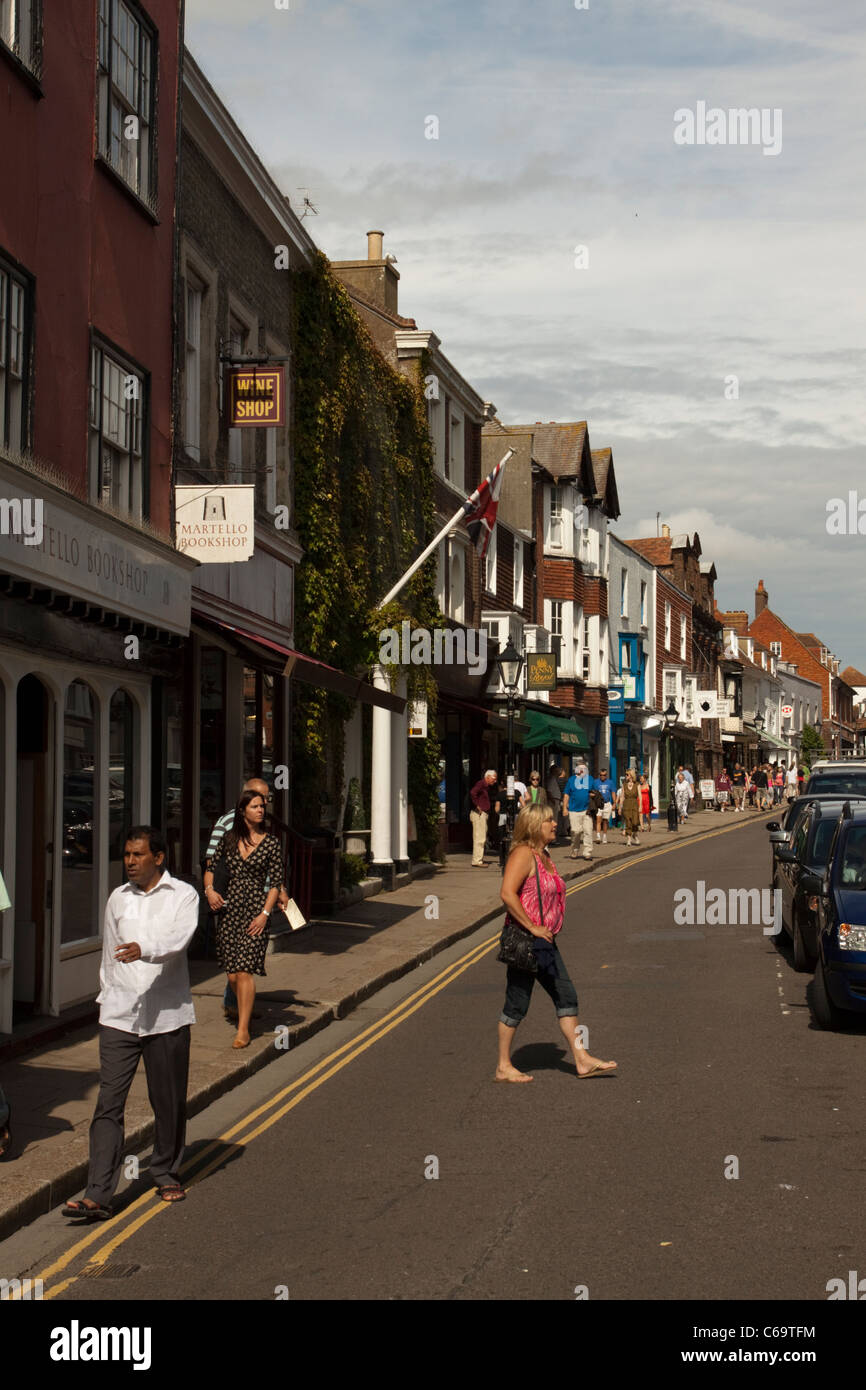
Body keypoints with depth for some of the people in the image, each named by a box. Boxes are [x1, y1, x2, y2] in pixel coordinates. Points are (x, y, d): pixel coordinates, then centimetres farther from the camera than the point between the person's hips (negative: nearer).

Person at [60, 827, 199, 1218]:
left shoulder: (182, 895, -1)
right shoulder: (118, 898, 11)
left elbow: (178, 938, -19)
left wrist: (144, 949, -36)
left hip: (167, 1016, -2)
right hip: (119, 1015, 2)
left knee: (168, 1103, 8)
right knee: (108, 1104, -6)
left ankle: (166, 1176, 29)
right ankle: (97, 1196, -10)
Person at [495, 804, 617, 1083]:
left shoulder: (544, 855, 14)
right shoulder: (523, 854, -15)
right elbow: (507, 894, -27)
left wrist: (550, 930, 17)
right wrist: (532, 927, -22)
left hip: (544, 942, 9)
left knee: (566, 995, 9)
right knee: (517, 1003, -1)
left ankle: (582, 1060, 13)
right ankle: (503, 1067, 10)